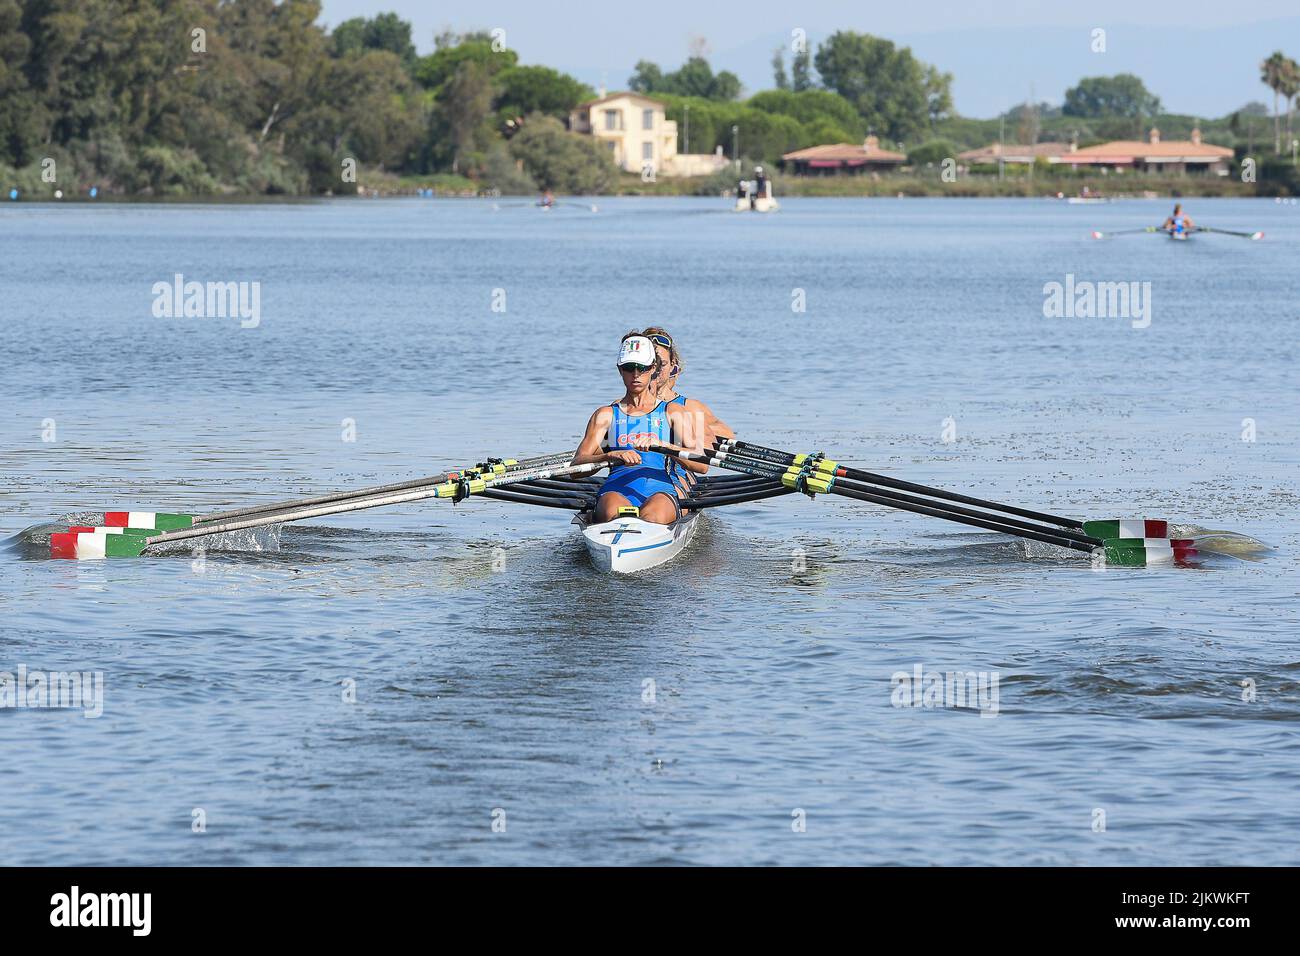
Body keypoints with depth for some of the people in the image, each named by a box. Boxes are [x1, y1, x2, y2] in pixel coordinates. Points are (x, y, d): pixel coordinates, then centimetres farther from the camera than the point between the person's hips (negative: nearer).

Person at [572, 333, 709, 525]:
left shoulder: (672, 412, 18)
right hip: (617, 491, 0)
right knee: (612, 514, -38)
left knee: (653, 516, -39)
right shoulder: (606, 414, 19)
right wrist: (611, 456, -18)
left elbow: (702, 465, 3)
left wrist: (661, 445, -15)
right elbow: (576, 465, 4)